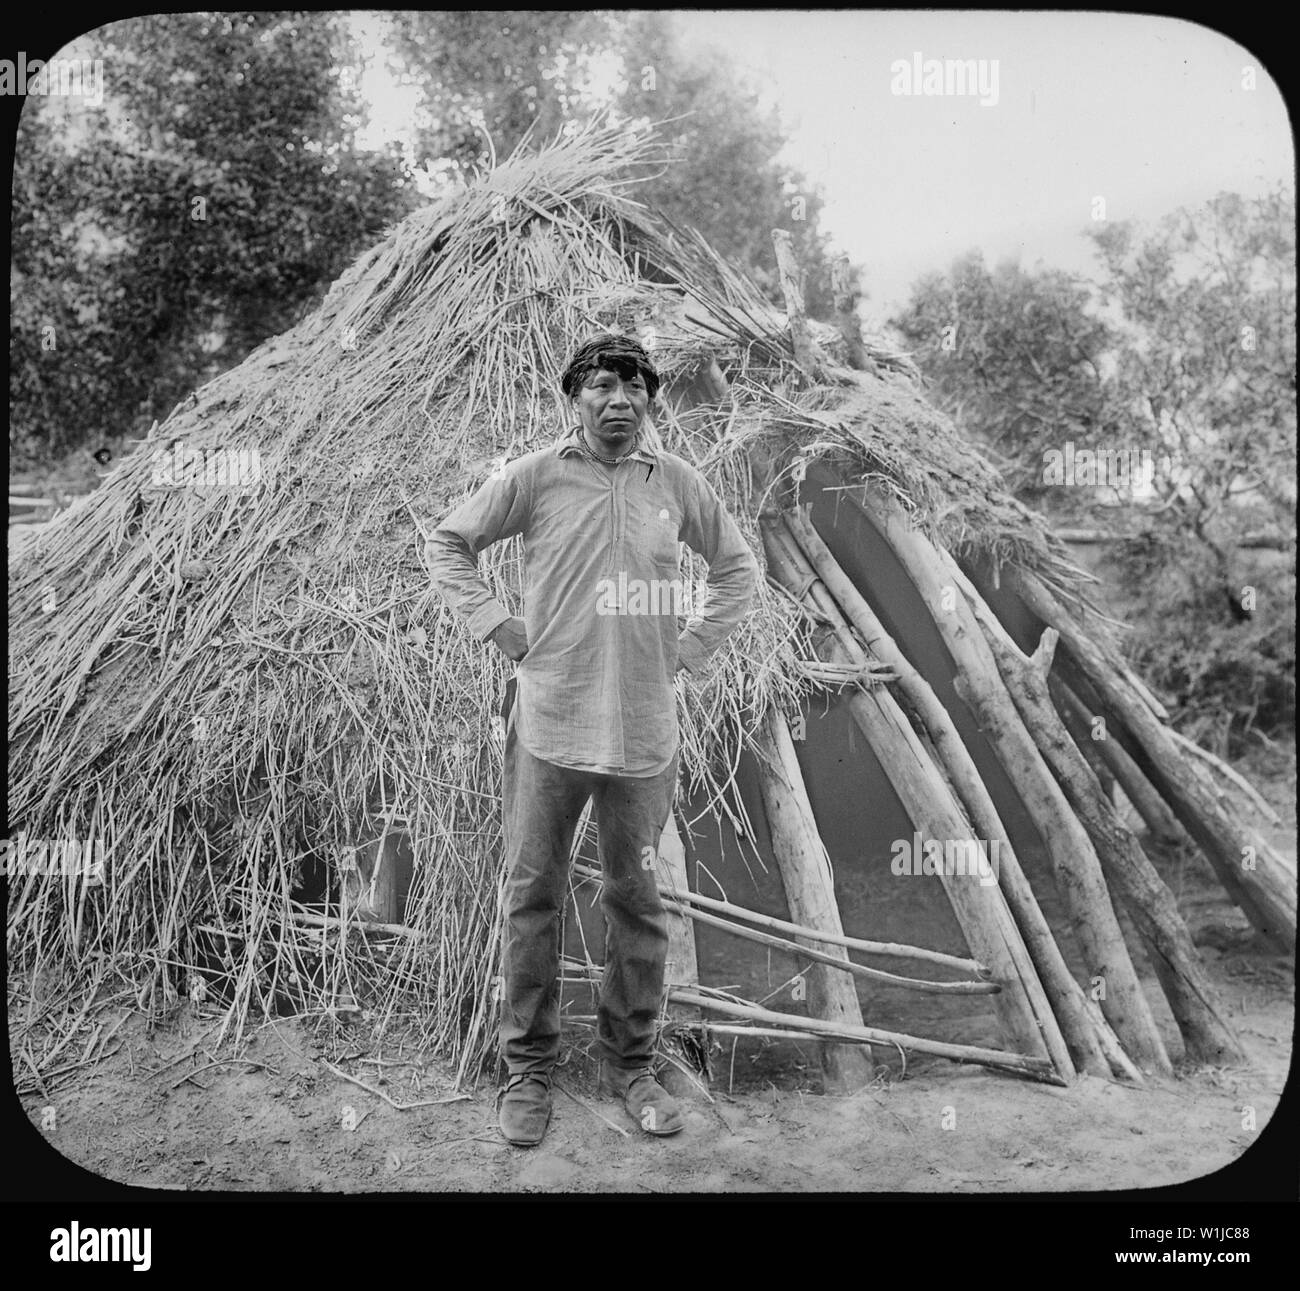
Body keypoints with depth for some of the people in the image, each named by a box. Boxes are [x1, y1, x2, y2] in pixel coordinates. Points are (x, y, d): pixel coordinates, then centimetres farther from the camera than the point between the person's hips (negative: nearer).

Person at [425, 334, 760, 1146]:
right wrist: (496, 627, -1)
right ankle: (528, 1068, 22)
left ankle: (631, 1063, 27)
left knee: (638, 899, 10)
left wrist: (692, 649, 6)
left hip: (645, 731, 2)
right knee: (533, 896, 6)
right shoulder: (536, 476, -2)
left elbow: (739, 569, 16)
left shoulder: (678, 482, 4)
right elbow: (448, 546, 9)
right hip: (549, 723, -1)